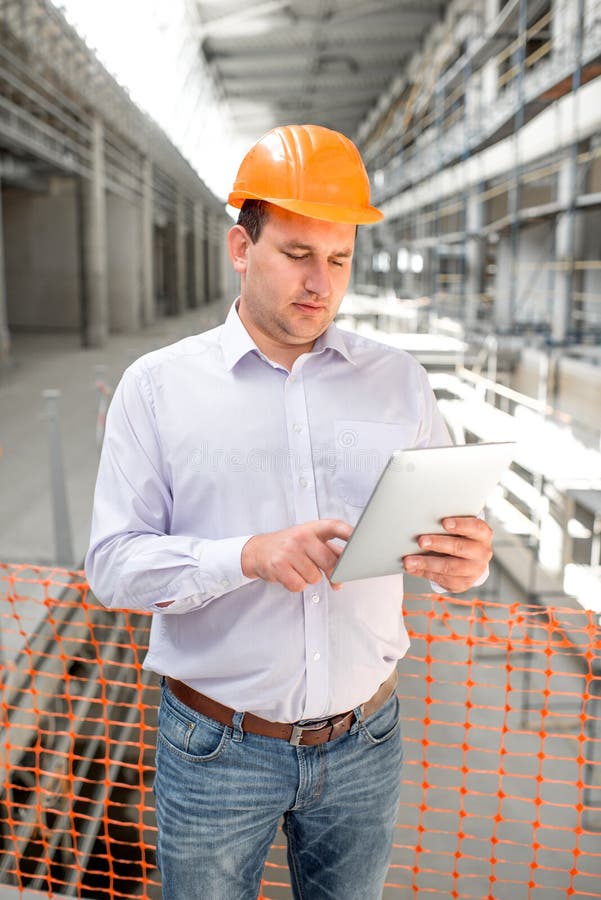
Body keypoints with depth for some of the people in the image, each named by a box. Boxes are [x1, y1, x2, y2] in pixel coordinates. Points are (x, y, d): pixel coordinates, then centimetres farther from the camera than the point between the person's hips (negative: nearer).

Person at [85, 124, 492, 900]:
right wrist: (250, 555, -26)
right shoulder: (157, 385, -6)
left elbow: (450, 528, 2)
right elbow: (112, 566, -11)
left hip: (365, 743, 2)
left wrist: (465, 562, -22)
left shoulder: (399, 379, 0)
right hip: (218, 746, -1)